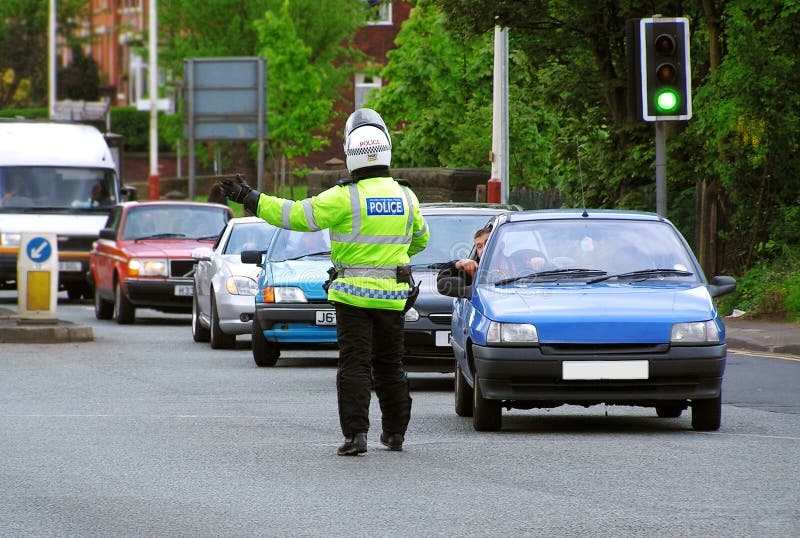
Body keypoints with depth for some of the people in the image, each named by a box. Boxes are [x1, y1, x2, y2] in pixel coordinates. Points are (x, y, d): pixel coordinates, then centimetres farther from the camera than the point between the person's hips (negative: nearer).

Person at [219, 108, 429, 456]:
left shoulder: (345, 197, -15)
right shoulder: (405, 197, 2)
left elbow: (297, 215, -15)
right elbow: (420, 238, 19)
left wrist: (251, 199, -10)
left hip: (353, 296, -4)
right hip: (393, 296, 4)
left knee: (354, 365, -3)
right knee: (390, 366, 15)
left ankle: (356, 434, -10)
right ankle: (395, 433, 22)